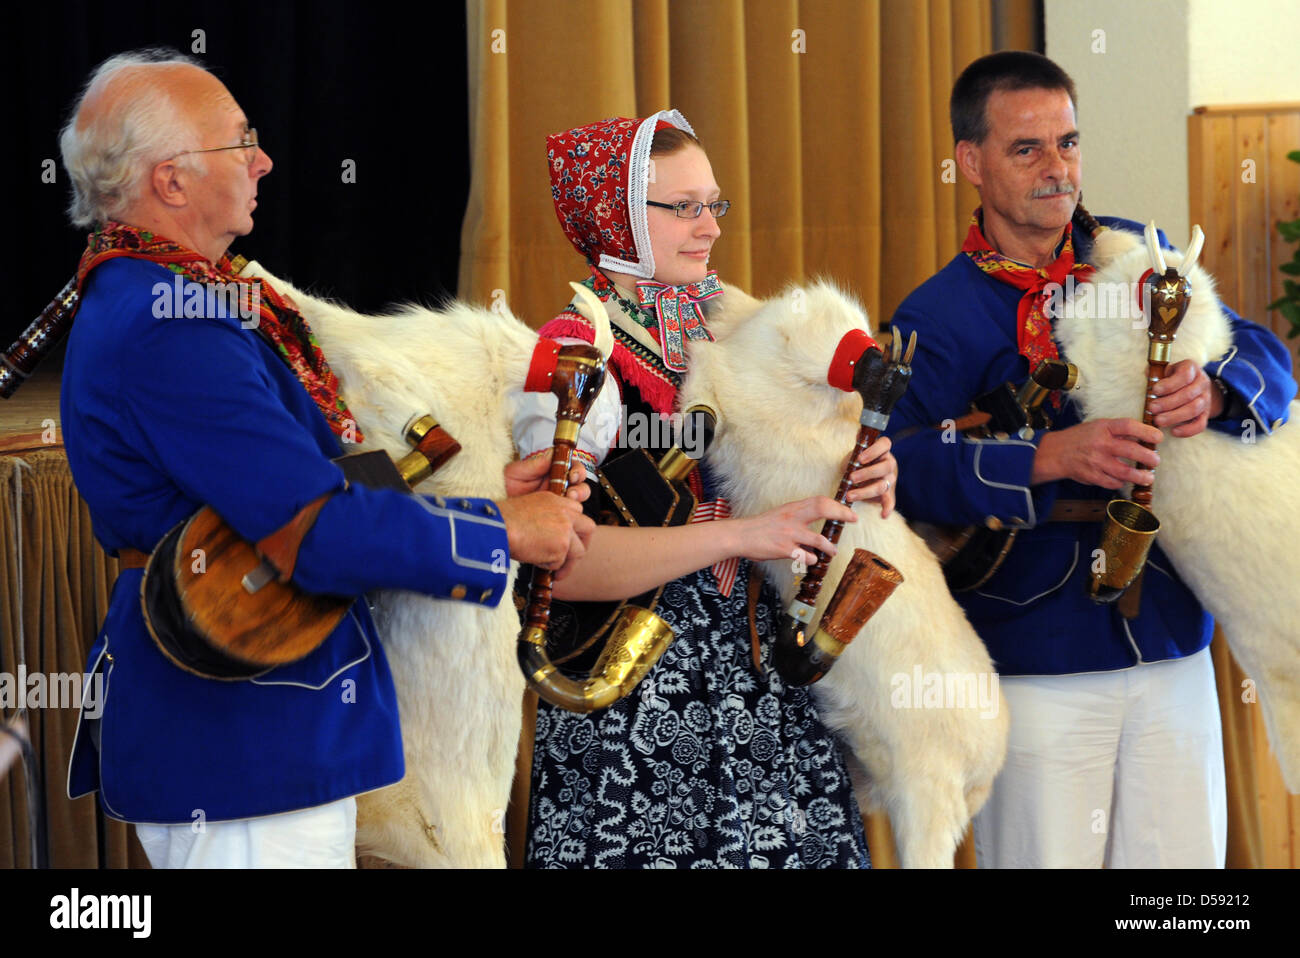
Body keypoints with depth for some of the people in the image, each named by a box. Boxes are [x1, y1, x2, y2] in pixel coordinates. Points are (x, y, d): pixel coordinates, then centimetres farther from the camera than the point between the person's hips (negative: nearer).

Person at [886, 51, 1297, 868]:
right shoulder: (935, 318, -4)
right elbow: (908, 464, -18)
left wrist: (1212, 389, -21)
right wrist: (1053, 458, -32)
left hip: (1171, 645, 4)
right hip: (1035, 667, -3)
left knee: (1183, 858, 6)